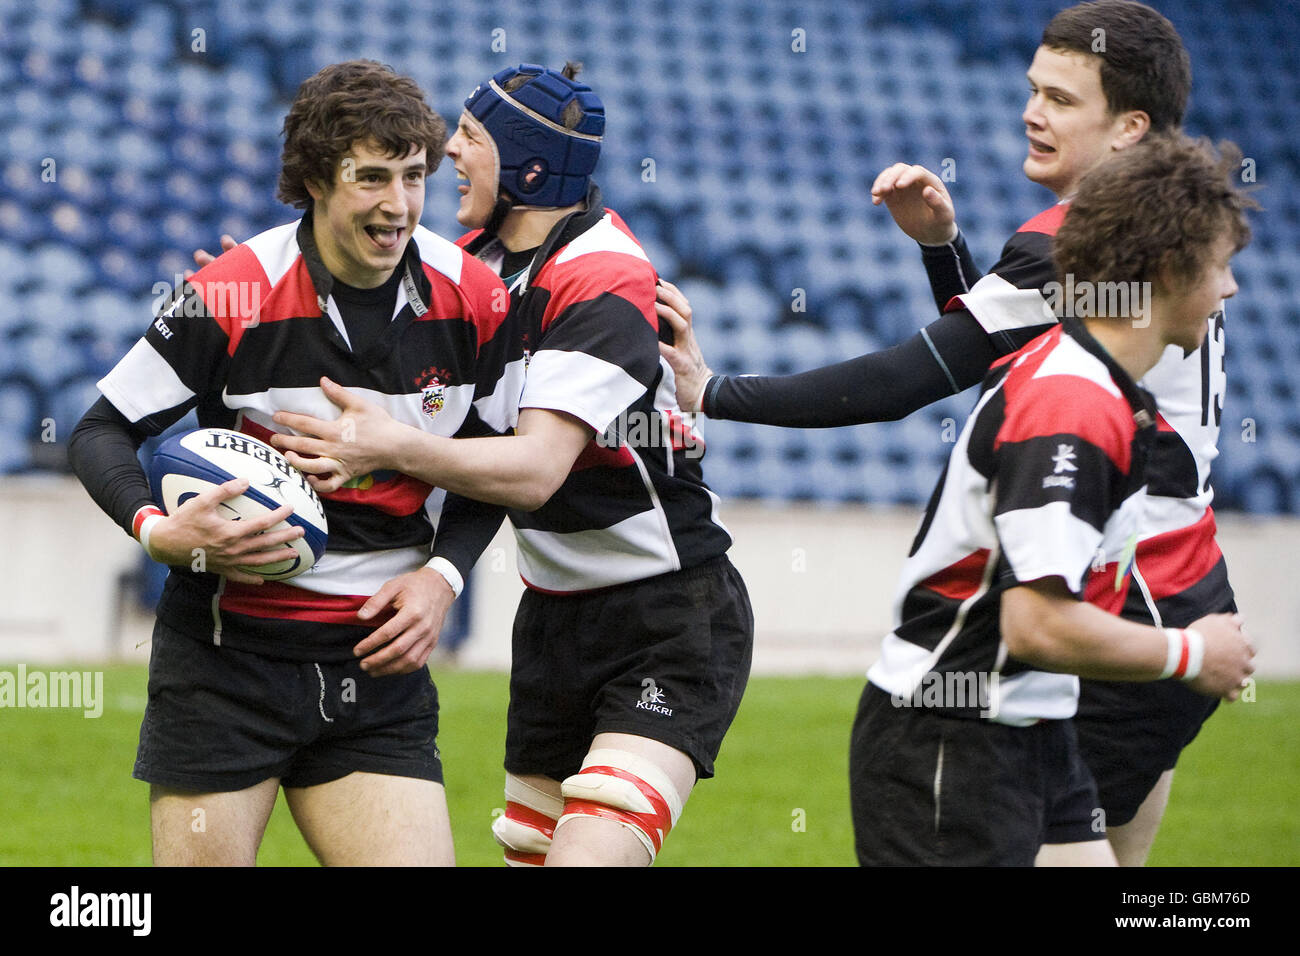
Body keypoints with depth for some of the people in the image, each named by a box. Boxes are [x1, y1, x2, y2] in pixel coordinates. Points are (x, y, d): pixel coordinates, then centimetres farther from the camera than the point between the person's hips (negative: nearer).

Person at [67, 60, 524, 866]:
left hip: (378, 661, 3)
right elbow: (102, 432, -3)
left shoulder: (477, 301, -2)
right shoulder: (232, 295, -12)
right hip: (224, 655, -3)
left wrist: (442, 573, -2)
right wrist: (157, 530, -21)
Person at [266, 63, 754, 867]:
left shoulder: (605, 282, -20)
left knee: (588, 856, -24)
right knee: (529, 852, 10)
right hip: (555, 613, 8)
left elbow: (537, 469, -30)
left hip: (672, 625, -8)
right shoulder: (484, 258, 3)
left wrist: (396, 447, -42)